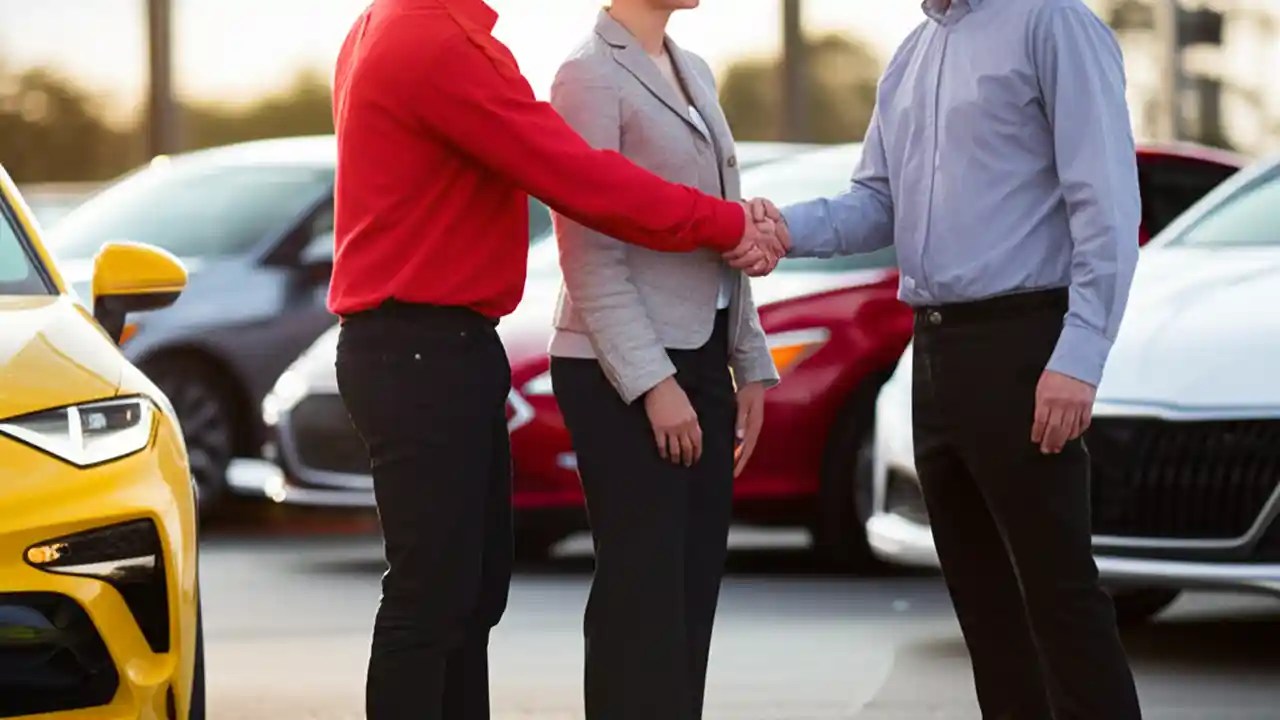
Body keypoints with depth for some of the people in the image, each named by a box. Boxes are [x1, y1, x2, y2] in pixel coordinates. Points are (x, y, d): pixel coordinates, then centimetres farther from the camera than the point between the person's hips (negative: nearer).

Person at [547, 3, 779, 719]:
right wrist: (653, 382, -19)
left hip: (699, 361, 8)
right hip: (621, 371, -8)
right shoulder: (592, 77, -11)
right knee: (643, 591, -5)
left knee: (693, 587, 8)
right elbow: (592, 254, -15)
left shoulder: (694, 72, 14)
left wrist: (750, 363, 12)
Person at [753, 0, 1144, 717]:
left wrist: (1079, 358, -21)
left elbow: (1107, 202, -15)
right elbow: (877, 203, 16)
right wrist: (787, 226, -5)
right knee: (980, 588, 13)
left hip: (1020, 342, -9)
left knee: (1058, 590, -8)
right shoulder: (909, 59, 16)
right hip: (936, 349, 9)